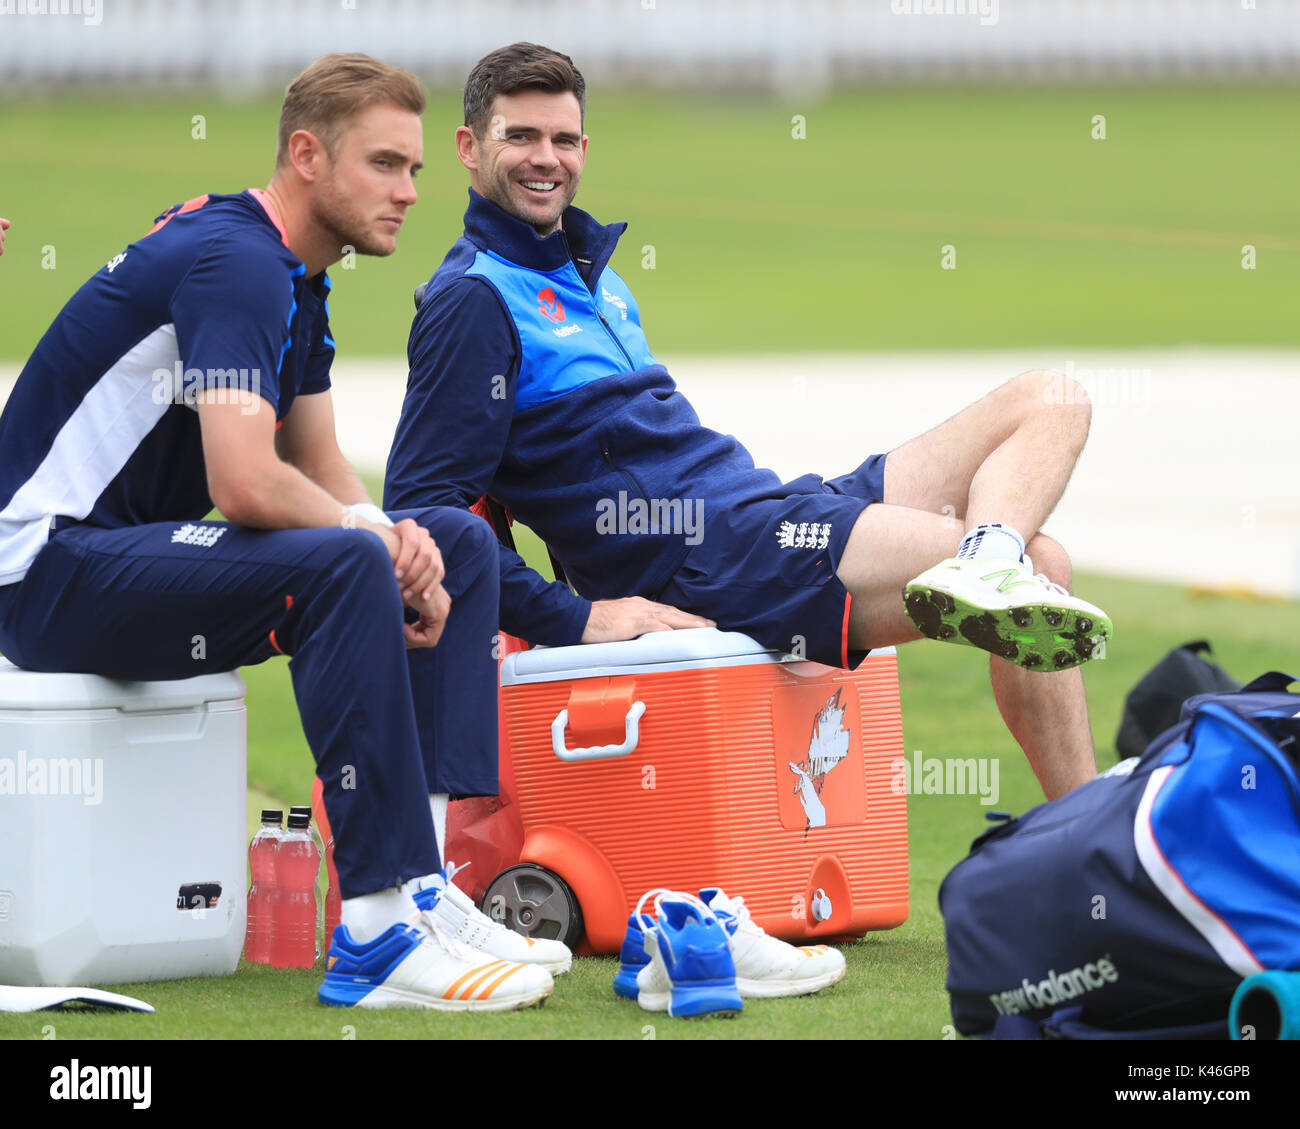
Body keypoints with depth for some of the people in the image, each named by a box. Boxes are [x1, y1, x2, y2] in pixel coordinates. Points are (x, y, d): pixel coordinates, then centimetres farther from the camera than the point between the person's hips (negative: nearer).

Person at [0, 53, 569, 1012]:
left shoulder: (297, 280, 13)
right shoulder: (234, 260, -19)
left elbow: (321, 472, 16)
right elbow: (247, 484, -29)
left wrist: (403, 541, -6)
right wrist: (383, 540, -12)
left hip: (139, 553, 11)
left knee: (461, 545, 6)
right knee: (348, 566, -32)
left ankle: (422, 887, -5)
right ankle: (377, 938, -31)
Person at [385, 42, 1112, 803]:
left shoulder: (586, 275, 23)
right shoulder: (473, 302, -6)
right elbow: (422, 506, -14)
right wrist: (571, 619, -19)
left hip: (774, 509, 10)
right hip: (707, 556, -10)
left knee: (1052, 403, -1)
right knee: (1041, 565, -21)